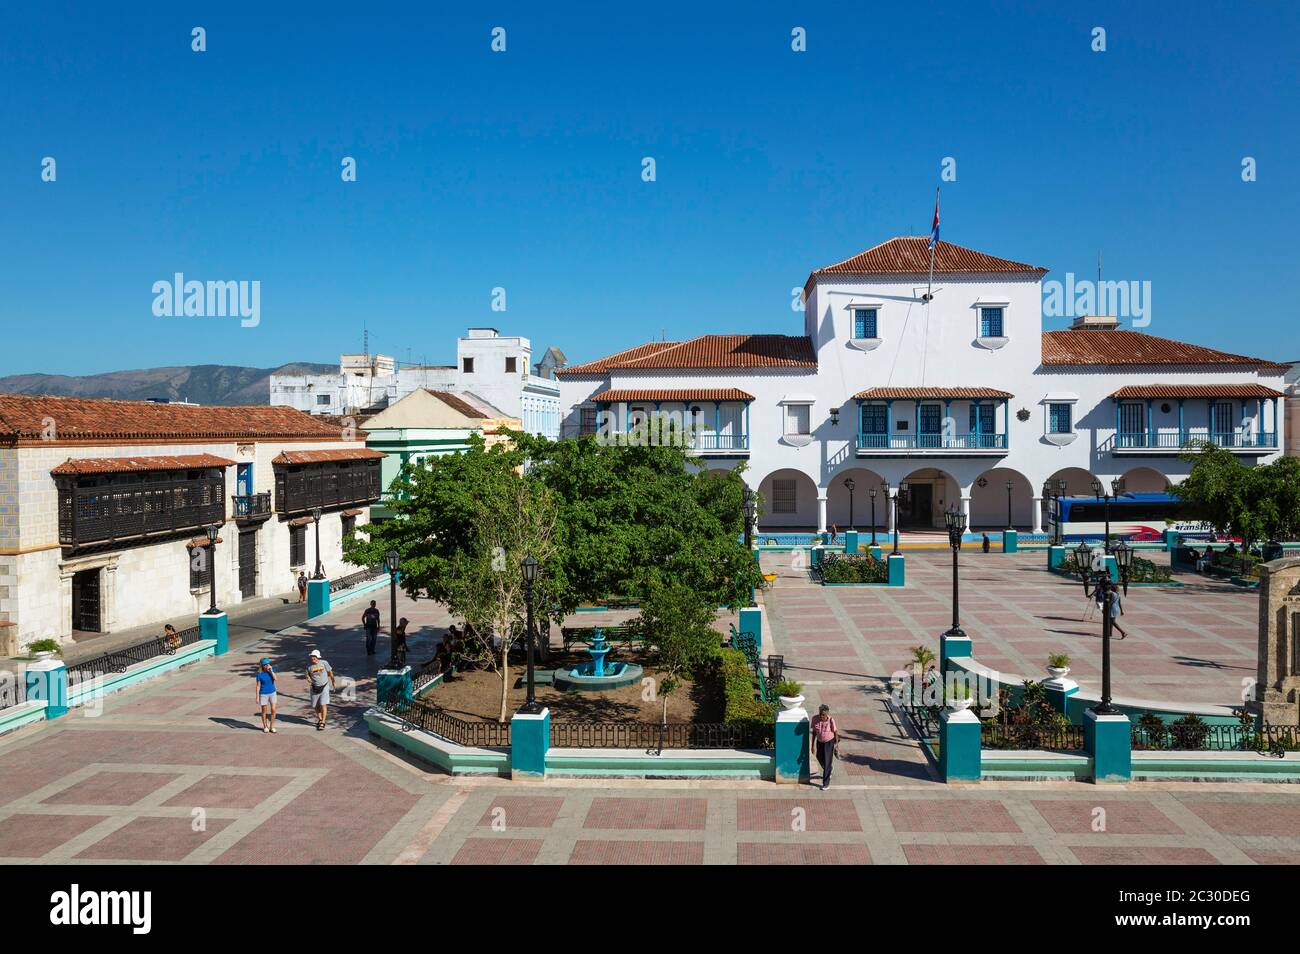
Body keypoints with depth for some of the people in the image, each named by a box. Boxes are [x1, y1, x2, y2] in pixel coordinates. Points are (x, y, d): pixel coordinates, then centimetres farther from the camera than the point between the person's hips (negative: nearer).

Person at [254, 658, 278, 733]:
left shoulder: (271, 670, -1)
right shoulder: (259, 674, -8)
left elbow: (275, 678, -17)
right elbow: (258, 686, -5)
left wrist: (271, 670, -21)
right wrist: (257, 697, -7)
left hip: (272, 693, 2)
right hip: (263, 694, -2)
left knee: (273, 710, -2)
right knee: (264, 711, 7)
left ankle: (272, 727, 10)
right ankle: (265, 726, 22)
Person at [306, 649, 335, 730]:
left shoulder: (324, 663, -9)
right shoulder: (309, 665, -4)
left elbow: (330, 672, 5)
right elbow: (308, 675, 8)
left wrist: (333, 682, 15)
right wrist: (308, 679, -16)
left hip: (324, 687, -3)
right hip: (314, 687, 3)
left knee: (323, 704, -11)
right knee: (315, 705, 11)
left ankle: (323, 723, -7)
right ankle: (319, 719, 35)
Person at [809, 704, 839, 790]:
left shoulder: (831, 721, -27)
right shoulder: (815, 719, -19)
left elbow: (835, 732, -12)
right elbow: (814, 732, -7)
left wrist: (837, 745, -4)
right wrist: (813, 745, -5)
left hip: (829, 742, -5)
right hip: (819, 741, 5)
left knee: (827, 762, -2)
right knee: (820, 759, 23)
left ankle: (826, 783, 11)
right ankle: (828, 773, 54)